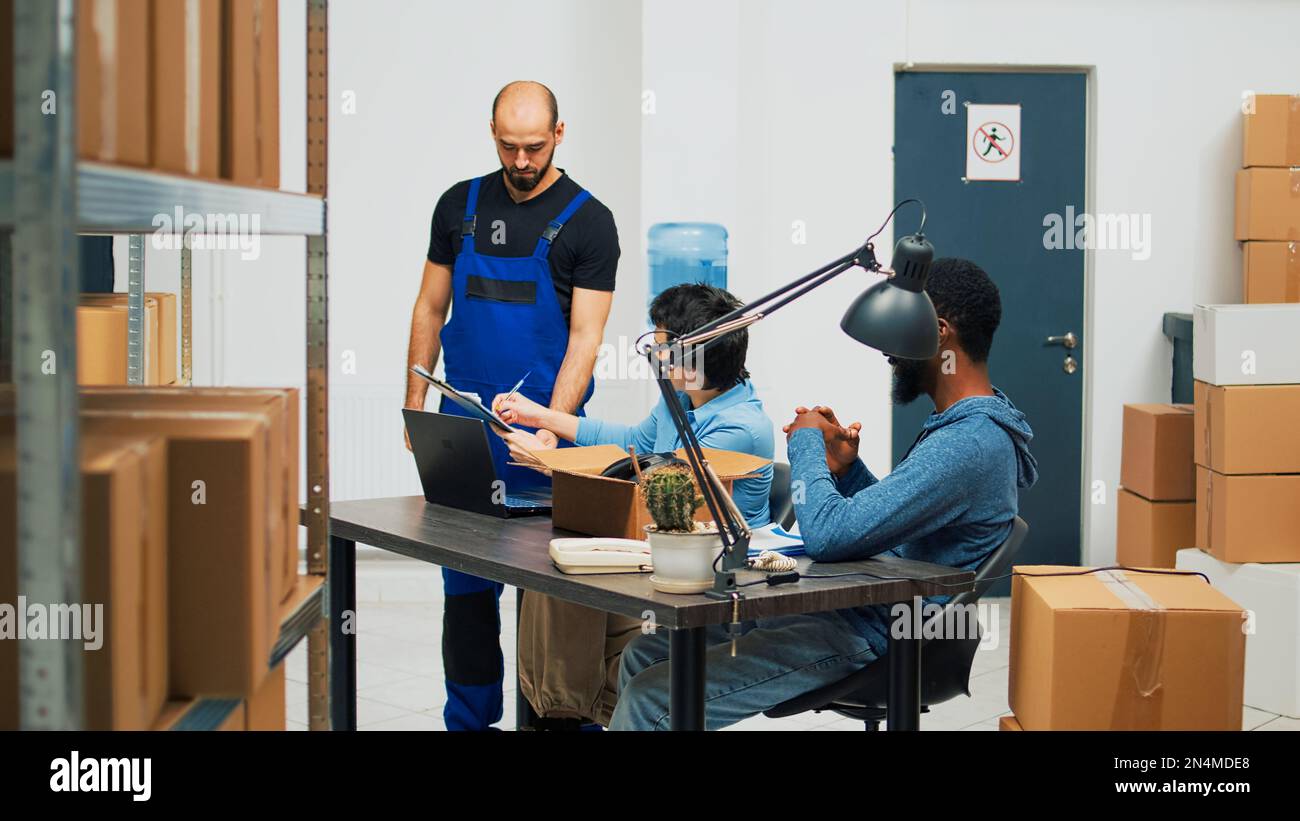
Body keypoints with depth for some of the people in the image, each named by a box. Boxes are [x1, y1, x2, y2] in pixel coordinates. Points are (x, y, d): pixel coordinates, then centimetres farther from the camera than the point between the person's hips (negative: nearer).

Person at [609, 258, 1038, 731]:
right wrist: (846, 469, 6)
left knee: (649, 701, -17)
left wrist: (806, 442, -10)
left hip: (864, 638, -11)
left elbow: (826, 534, -28)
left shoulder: (969, 444, -23)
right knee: (643, 655, 10)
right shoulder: (966, 424, 13)